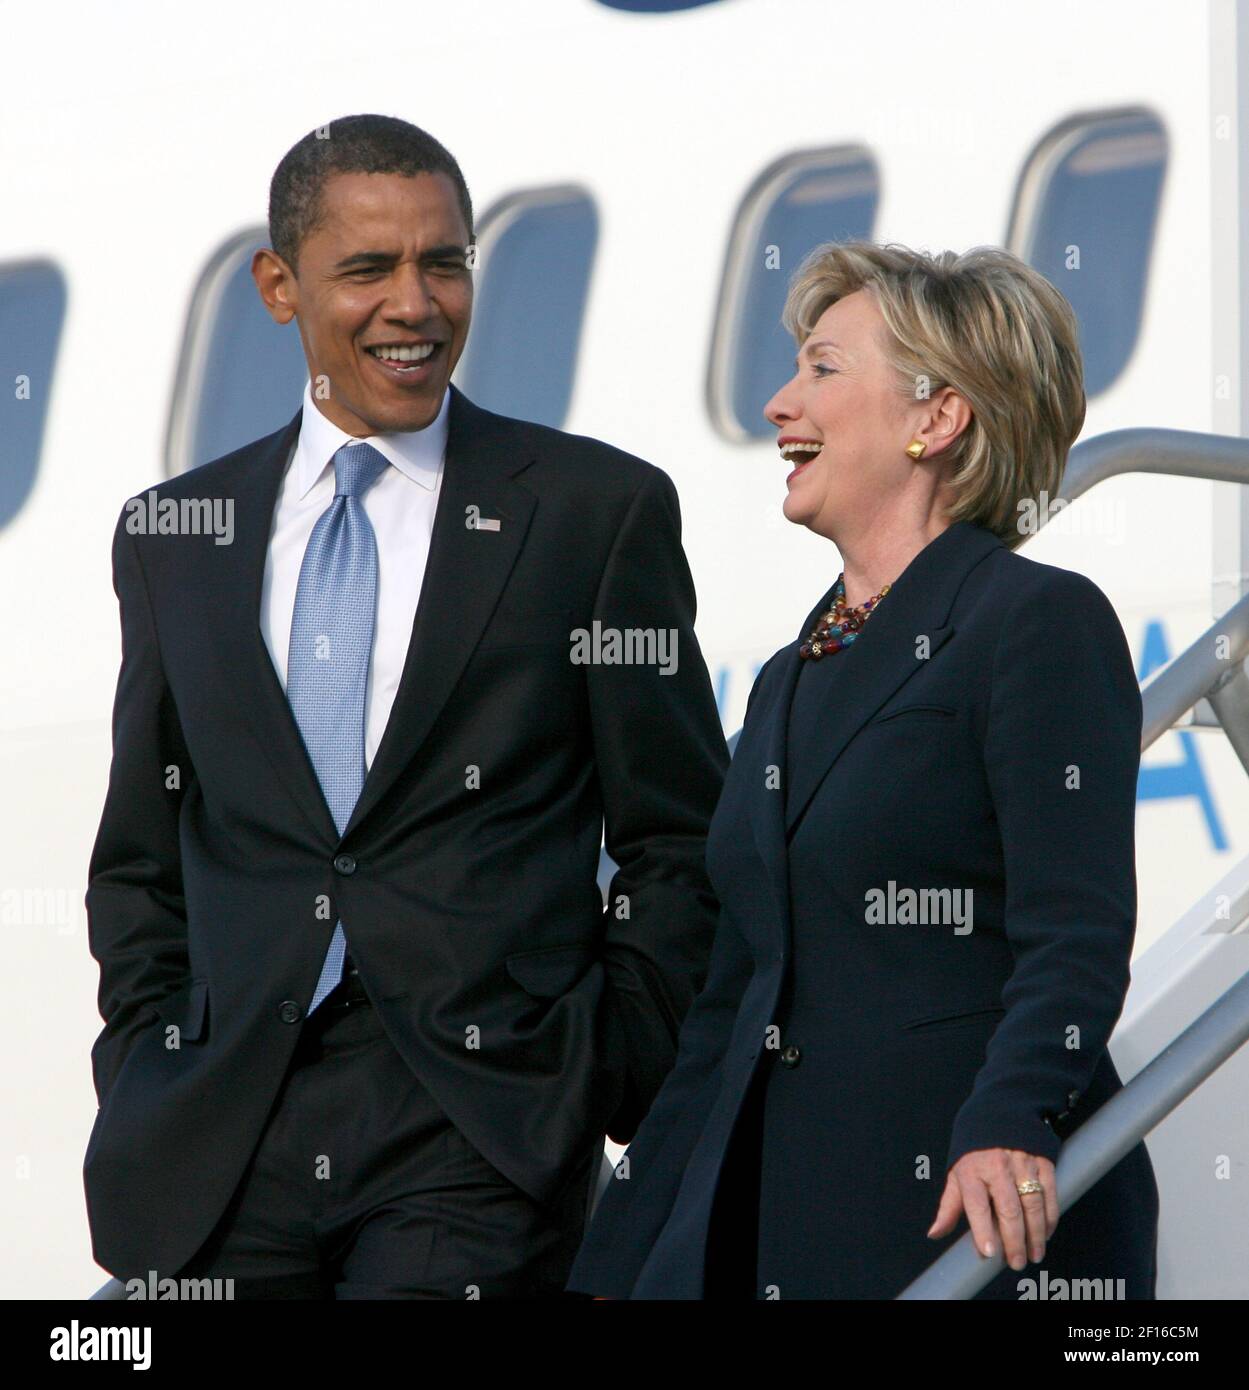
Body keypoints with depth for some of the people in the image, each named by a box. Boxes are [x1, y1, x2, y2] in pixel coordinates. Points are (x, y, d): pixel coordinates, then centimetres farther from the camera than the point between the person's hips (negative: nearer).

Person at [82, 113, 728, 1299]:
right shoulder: (174, 537, 14)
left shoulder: (599, 511, 4)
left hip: (479, 1139, -3)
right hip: (218, 1145, 3)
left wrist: (617, 1095, -3)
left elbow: (677, 843, 4)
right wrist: (143, 1082, 7)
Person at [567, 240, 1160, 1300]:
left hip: (969, 1219, -7)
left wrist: (1008, 1127, -32)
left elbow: (1077, 935, -16)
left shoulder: (1044, 622, -4)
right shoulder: (789, 682, 21)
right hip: (760, 1216, 7)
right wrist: (615, 1270, 15)